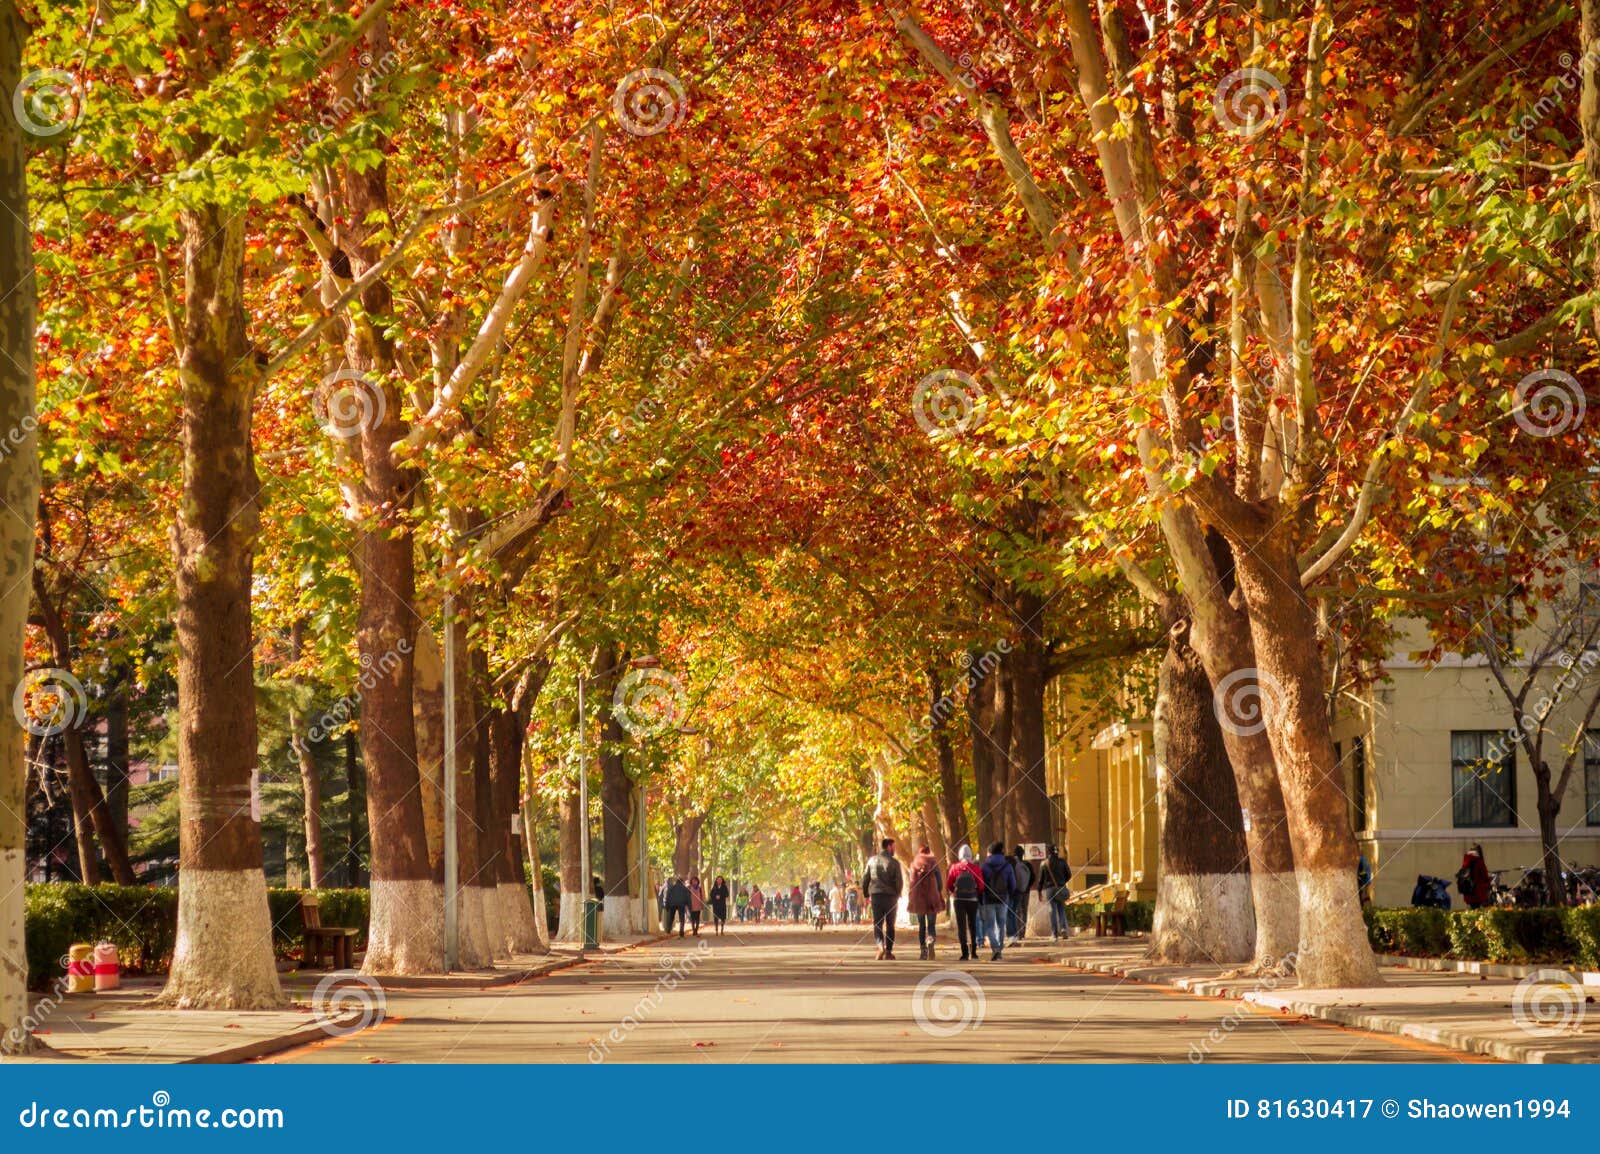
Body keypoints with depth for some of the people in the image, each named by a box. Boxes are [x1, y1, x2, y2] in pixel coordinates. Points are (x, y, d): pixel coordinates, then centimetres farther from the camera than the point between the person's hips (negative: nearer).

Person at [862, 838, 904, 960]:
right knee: (890, 925, 9)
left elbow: (865, 878, 6)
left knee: (877, 924, 4)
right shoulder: (894, 863, -5)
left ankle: (881, 945, -20)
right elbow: (899, 881, -8)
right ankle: (888, 952, 9)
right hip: (890, 895, -2)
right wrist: (897, 896, 8)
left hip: (876, 895, 2)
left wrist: (866, 895, 14)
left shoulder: (872, 860, 5)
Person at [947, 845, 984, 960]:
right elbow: (981, 886, -7)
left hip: (958, 899, -1)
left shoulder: (955, 868, -6)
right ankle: (973, 951, 18)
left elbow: (948, 885, -4)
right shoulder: (975, 868, -7)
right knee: (972, 926, 16)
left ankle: (965, 952, -6)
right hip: (972, 899, 1)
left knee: (961, 926, 2)